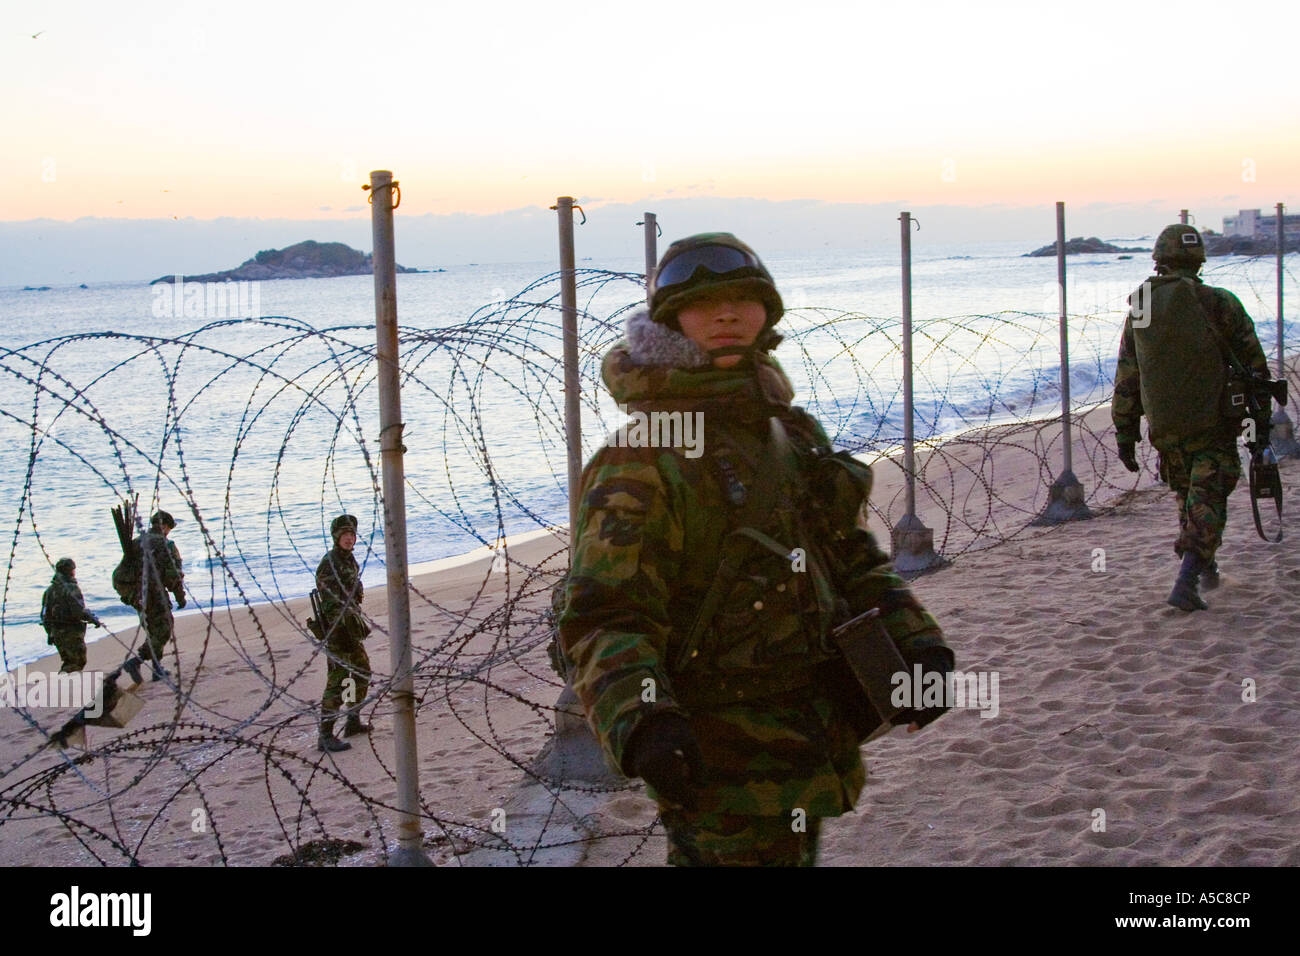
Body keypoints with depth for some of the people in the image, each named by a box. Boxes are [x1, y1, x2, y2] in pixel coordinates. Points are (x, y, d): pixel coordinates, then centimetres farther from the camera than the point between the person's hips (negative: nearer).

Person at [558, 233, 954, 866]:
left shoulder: (796, 436, 10)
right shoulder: (642, 463, -16)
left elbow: (853, 562, 18)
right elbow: (604, 619, -24)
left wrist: (915, 644, 3)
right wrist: (640, 722, -40)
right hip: (724, 767, -8)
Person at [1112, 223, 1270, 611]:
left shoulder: (1138, 311, 4)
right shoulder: (1218, 303, -9)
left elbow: (1126, 380, 7)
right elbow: (1253, 359, -2)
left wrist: (1125, 434, 12)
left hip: (1165, 429, 4)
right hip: (1212, 425, -4)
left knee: (1188, 497, 22)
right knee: (1207, 501, -1)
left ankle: (1205, 569, 35)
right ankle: (1186, 582, -14)